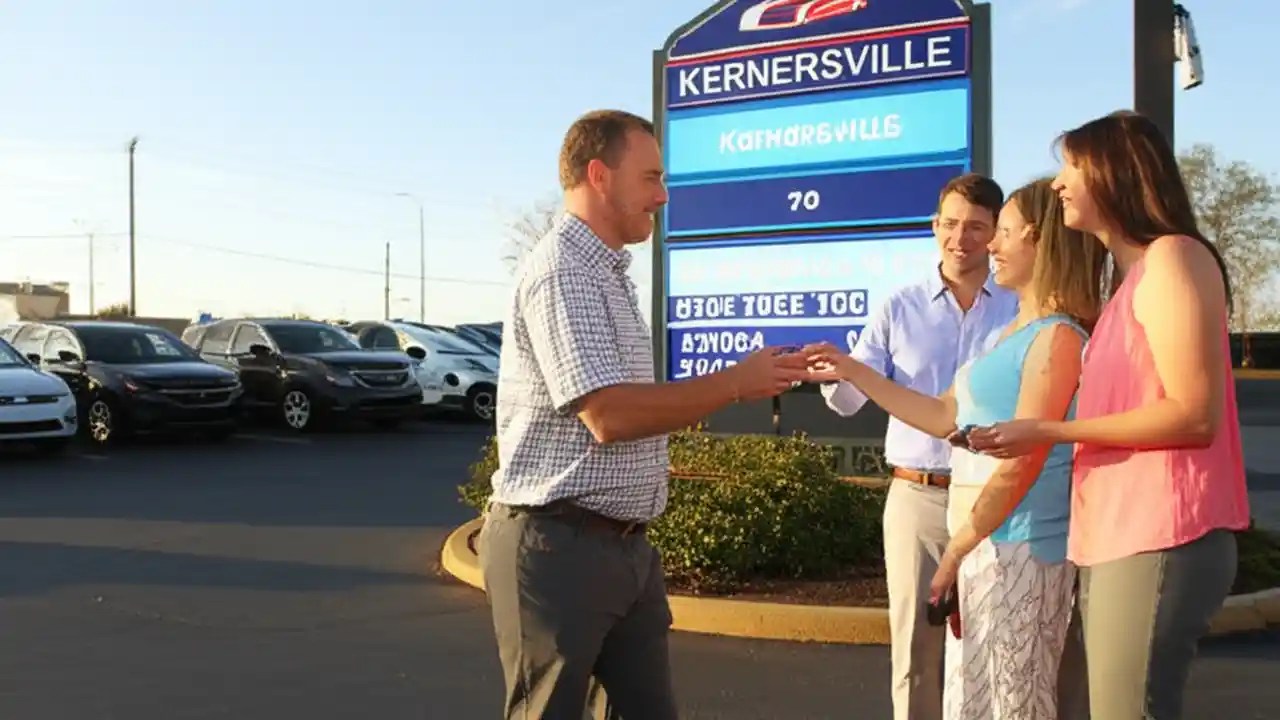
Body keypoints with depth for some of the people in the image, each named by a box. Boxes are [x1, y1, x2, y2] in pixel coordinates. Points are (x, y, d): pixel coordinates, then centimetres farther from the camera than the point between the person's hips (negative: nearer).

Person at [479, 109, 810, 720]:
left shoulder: (606, 273, 15)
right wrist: (735, 383, -15)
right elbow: (610, 415, -24)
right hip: (559, 546, -9)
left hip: (624, 545, 9)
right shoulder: (562, 270, -16)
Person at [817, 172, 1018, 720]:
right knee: (915, 648, 6)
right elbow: (850, 399, 3)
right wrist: (834, 372, -20)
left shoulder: (1021, 310, 4)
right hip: (917, 497, 1)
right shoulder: (900, 309, 7)